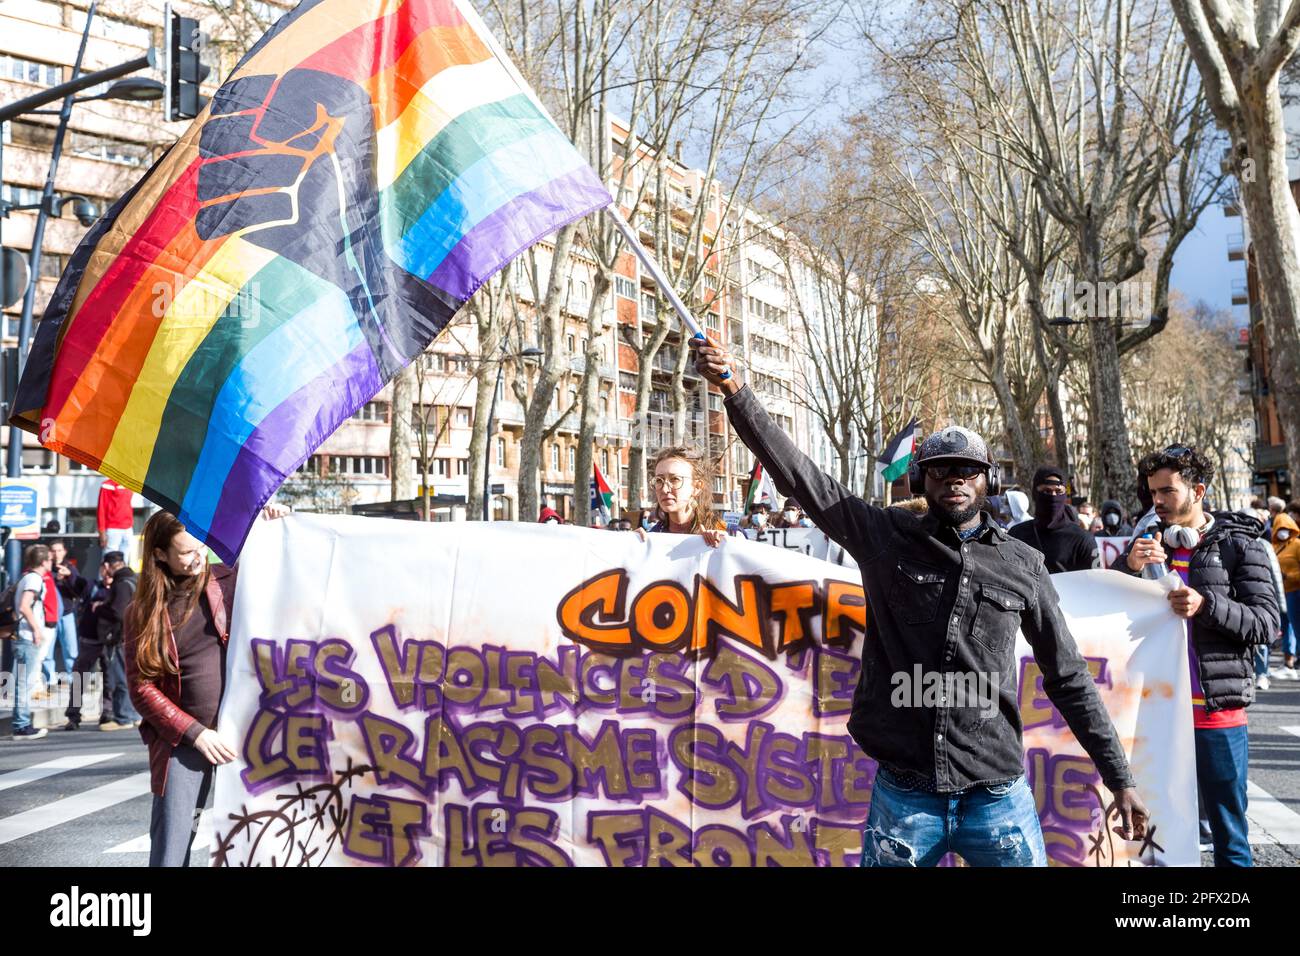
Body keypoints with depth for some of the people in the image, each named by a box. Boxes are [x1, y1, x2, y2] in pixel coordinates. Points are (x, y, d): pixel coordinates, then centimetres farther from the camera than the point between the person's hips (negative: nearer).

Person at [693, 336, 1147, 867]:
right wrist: (735, 391, -15)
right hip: (903, 793, -1)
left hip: (997, 797, 1)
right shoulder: (887, 537, 1)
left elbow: (1068, 678, 10)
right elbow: (799, 475, -6)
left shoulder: (1022, 564, 5)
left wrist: (1120, 778, 9)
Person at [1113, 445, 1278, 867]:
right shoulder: (1147, 544, 10)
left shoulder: (1239, 544, 0)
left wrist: (1206, 605, -22)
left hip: (1217, 712, -3)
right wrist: (1128, 566, -13)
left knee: (1229, 836, 6)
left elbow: (1266, 623, -6)